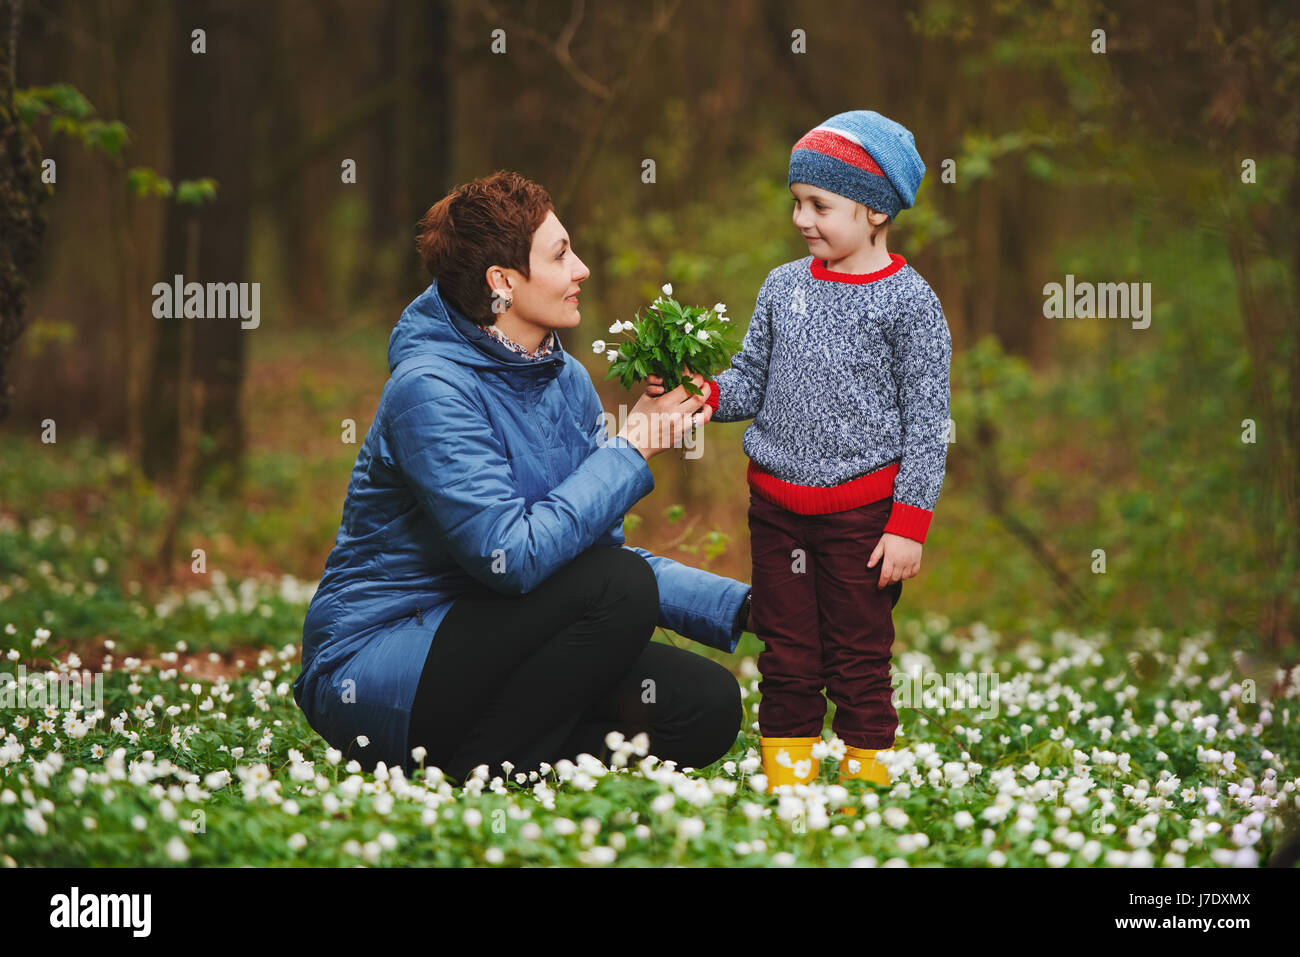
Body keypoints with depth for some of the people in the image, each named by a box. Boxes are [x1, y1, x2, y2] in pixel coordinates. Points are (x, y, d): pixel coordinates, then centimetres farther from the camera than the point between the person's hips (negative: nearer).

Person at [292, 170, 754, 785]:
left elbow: (601, 548, 9)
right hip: (370, 675, -8)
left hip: (484, 651, 8)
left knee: (708, 705, -8)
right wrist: (630, 450, -20)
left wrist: (740, 606, -3)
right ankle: (478, 776, -12)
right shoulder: (431, 389, -19)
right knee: (616, 586, -26)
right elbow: (513, 557, -29)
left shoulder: (567, 381, 7)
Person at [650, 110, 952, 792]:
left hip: (861, 512, -4)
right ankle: (785, 783, 17)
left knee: (858, 660, 3)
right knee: (786, 659, 9)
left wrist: (909, 525, -11)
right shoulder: (783, 286, 7)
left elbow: (926, 422, -7)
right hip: (777, 507, 4)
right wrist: (697, 395, -9)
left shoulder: (908, 300, -7)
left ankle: (865, 783, 11)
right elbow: (750, 383, 12)